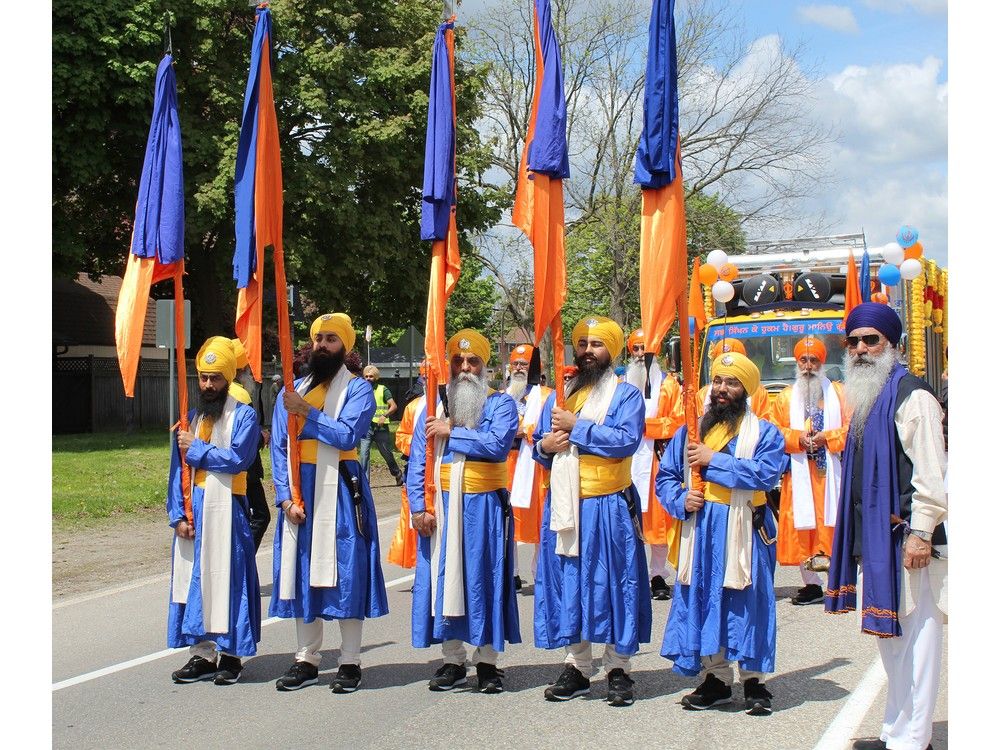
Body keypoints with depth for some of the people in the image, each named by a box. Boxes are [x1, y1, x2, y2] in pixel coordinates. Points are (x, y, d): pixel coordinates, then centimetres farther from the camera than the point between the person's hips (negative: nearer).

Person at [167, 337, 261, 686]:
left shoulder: (244, 416, -2)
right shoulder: (191, 417, 12)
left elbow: (238, 459, -17)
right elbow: (177, 470, 8)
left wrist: (196, 448, -9)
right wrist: (178, 515, -1)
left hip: (226, 510, -5)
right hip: (193, 511, 5)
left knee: (227, 578, -1)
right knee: (194, 578, 7)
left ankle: (230, 654, 6)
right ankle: (202, 653, 14)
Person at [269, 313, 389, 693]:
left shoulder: (357, 389, 1)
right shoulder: (292, 392, 13)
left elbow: (347, 435, -16)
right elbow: (278, 448, 7)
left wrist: (306, 412, -17)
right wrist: (285, 497, -4)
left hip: (340, 491, -4)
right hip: (299, 492, 4)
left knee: (345, 573, -2)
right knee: (302, 573, 7)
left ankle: (350, 663, 7)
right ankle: (306, 661, 17)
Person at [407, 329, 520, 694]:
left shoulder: (500, 404, 1)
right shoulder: (434, 406, 10)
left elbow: (497, 444, -19)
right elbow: (417, 462, 5)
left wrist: (451, 432, -13)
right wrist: (419, 507, -6)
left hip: (484, 507, -3)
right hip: (441, 507, 3)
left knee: (484, 579, 2)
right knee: (444, 578, 5)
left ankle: (487, 662, 12)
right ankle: (453, 661, 16)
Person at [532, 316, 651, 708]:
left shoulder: (626, 395, -1)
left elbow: (626, 440, -17)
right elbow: (539, 444, 17)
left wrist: (576, 426, -16)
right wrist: (544, 445, -7)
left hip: (608, 508, -5)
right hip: (564, 506, 5)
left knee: (613, 584, 0)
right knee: (567, 584, 7)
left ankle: (619, 670, 9)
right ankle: (576, 667, 17)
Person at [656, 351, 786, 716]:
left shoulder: (763, 432, 2)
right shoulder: (692, 430, 14)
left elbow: (766, 473, -16)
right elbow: (665, 476, 15)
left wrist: (713, 460, -16)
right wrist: (681, 499, -6)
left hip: (742, 532, -4)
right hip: (699, 529, 4)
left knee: (747, 603, -1)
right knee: (701, 603, 5)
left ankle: (753, 682, 10)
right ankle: (714, 679, 16)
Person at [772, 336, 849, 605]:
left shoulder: (839, 393, 9)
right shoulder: (786, 397, 14)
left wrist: (826, 438, -13)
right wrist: (798, 438, -10)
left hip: (831, 472, -2)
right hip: (799, 474, 2)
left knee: (834, 524, -7)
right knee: (802, 526, 0)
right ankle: (811, 584, 8)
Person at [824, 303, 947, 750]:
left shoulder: (911, 396, -10)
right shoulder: (865, 398, 18)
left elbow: (929, 470, -16)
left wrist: (920, 533, -21)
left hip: (904, 537, -10)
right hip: (873, 537, 10)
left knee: (914, 636, -4)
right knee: (889, 635, 14)